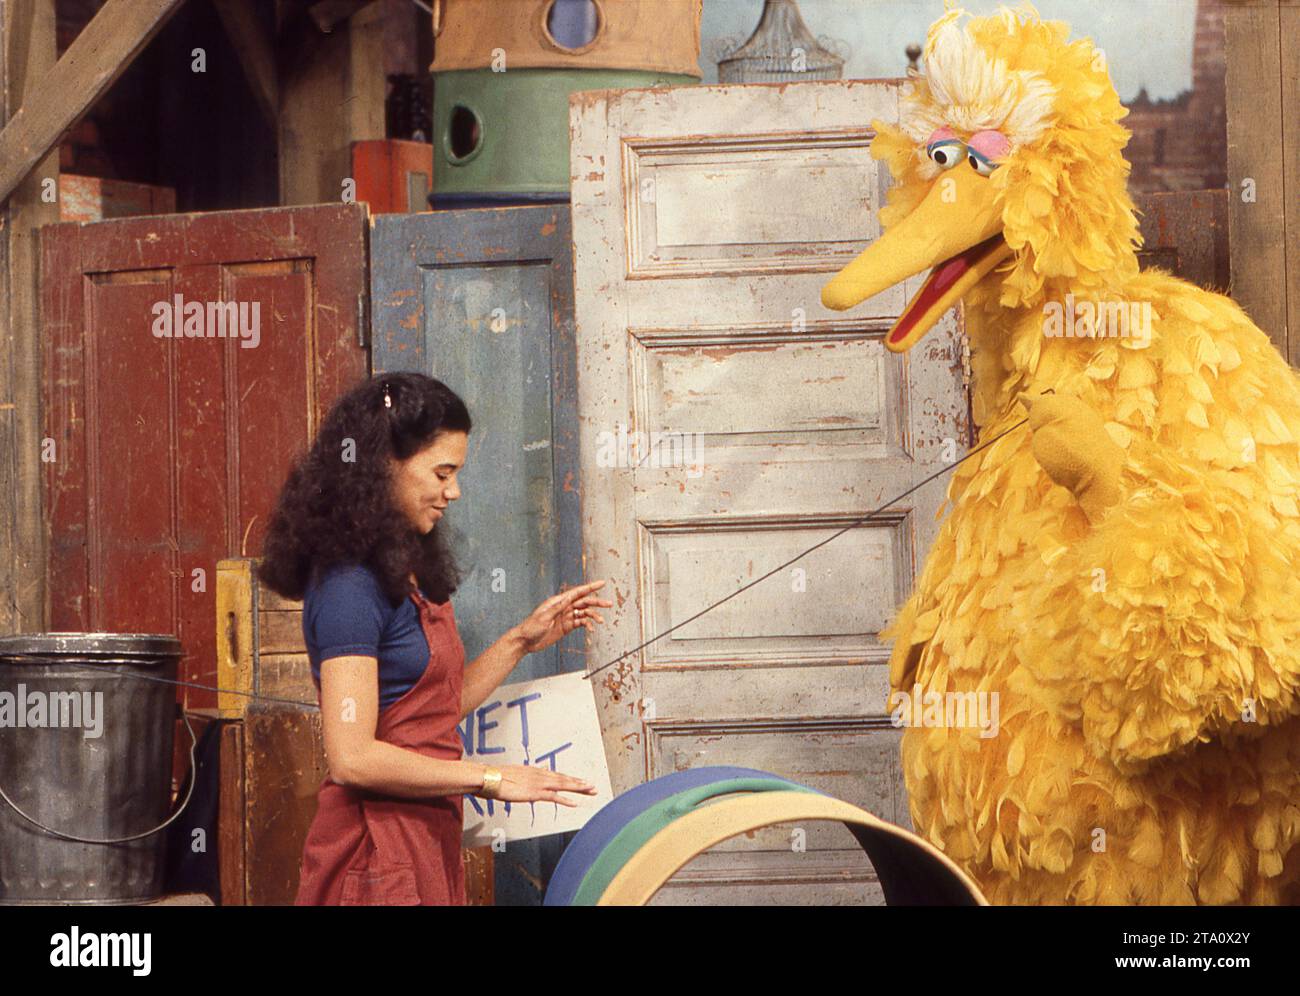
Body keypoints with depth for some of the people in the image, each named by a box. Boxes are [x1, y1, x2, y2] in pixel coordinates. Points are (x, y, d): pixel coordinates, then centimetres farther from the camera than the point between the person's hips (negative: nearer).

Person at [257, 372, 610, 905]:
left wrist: (523, 640, 10)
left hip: (425, 839, 9)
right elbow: (352, 757, -22)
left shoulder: (406, 576, 14)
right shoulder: (350, 586, -16)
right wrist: (490, 779, -18)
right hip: (377, 850, -9)